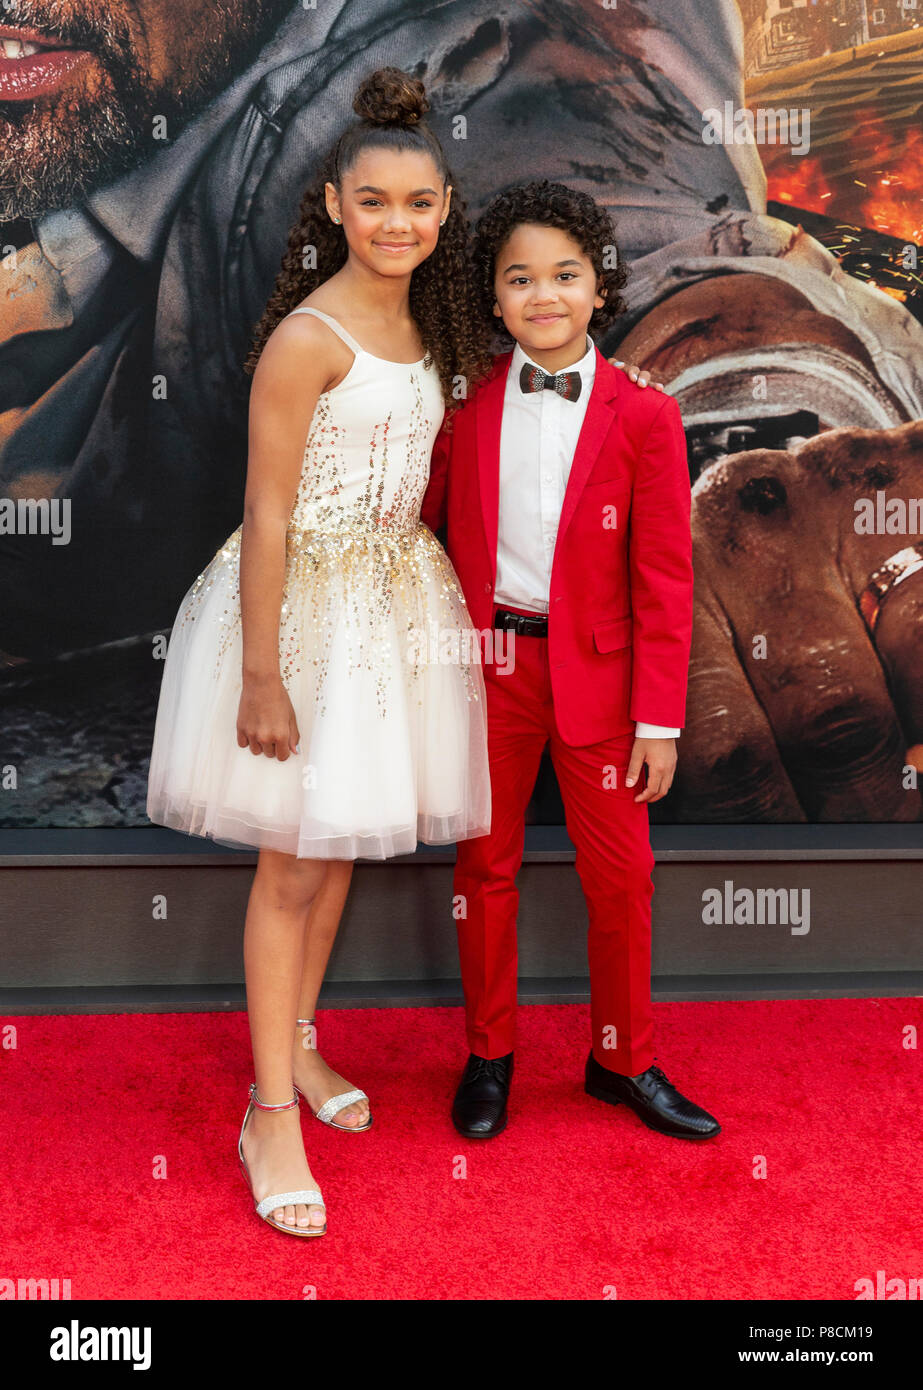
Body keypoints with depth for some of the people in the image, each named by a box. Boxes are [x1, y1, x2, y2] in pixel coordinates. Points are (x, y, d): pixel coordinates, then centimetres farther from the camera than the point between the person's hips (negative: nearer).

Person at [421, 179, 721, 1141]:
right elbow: (420, 524, 8)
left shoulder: (645, 418, -6)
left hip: (595, 670, -1)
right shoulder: (466, 404, 0)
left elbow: (663, 581, -6)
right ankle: (488, 1054, 31)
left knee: (621, 874, 7)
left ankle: (623, 1061, 29)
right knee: (486, 865, 12)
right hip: (487, 664, 1)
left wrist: (659, 719, -8)